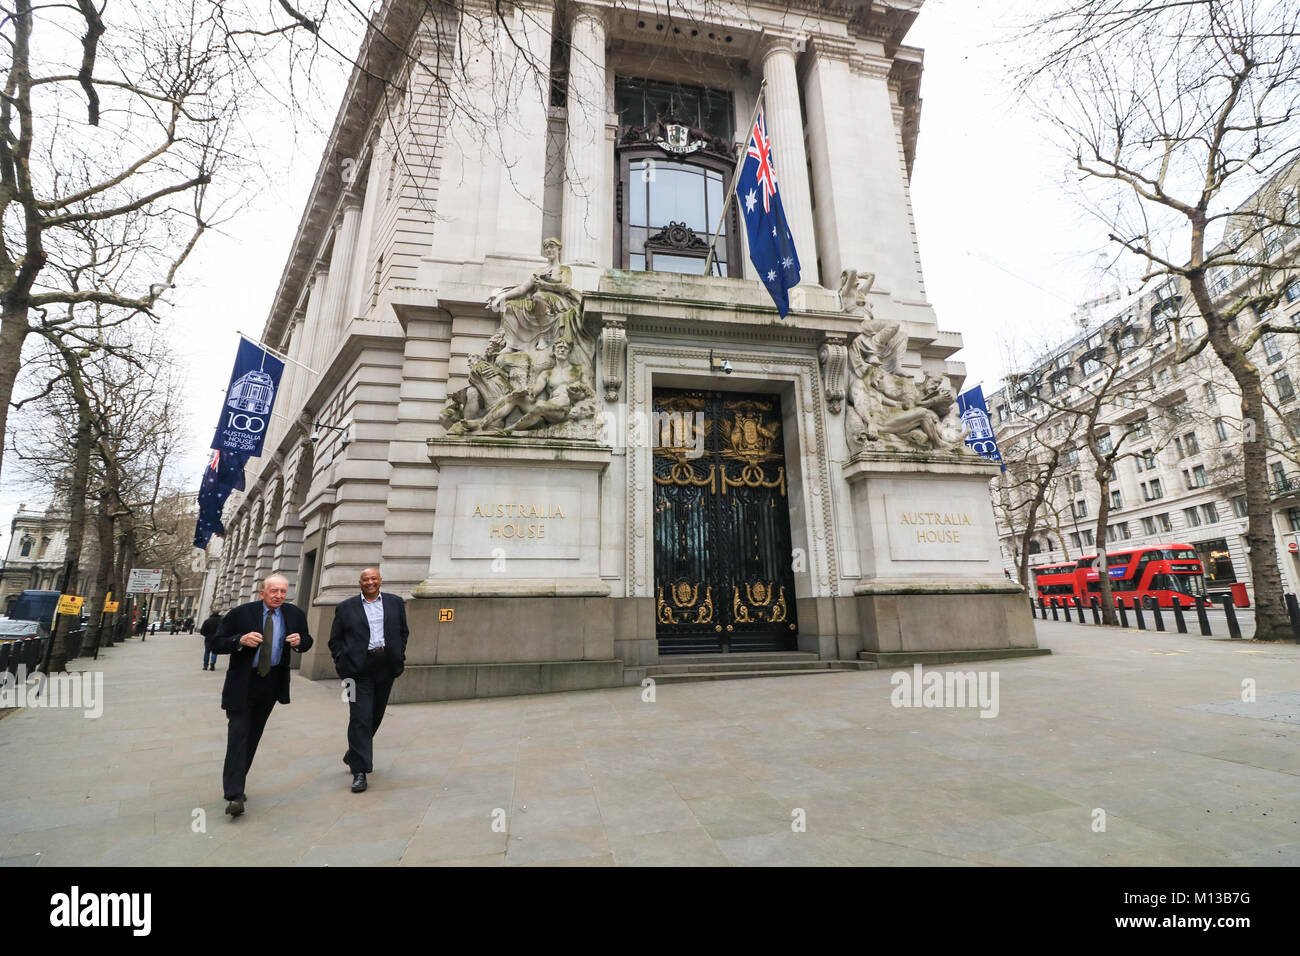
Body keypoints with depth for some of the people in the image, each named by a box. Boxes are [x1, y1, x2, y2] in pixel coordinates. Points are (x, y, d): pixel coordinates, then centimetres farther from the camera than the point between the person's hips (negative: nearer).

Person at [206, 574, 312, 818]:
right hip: (242, 683, -3)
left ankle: (236, 786, 30)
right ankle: (235, 795, -3)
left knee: (253, 735, 14)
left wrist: (300, 641, -13)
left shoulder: (295, 614, -2)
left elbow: (307, 640, 11)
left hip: (272, 681, 3)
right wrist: (240, 640, -26)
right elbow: (213, 643, -8)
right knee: (238, 735, -7)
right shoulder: (240, 614, -11)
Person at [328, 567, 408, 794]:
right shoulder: (346, 607, 5)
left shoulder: (395, 603, 9)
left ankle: (353, 756, 38)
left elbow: (403, 632, 14)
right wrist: (342, 663, -4)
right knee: (360, 718, -6)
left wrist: (399, 657, 5)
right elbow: (335, 640, 7)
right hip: (359, 668, -3)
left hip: (386, 667, 3)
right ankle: (359, 771, 0)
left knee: (376, 715, 14)